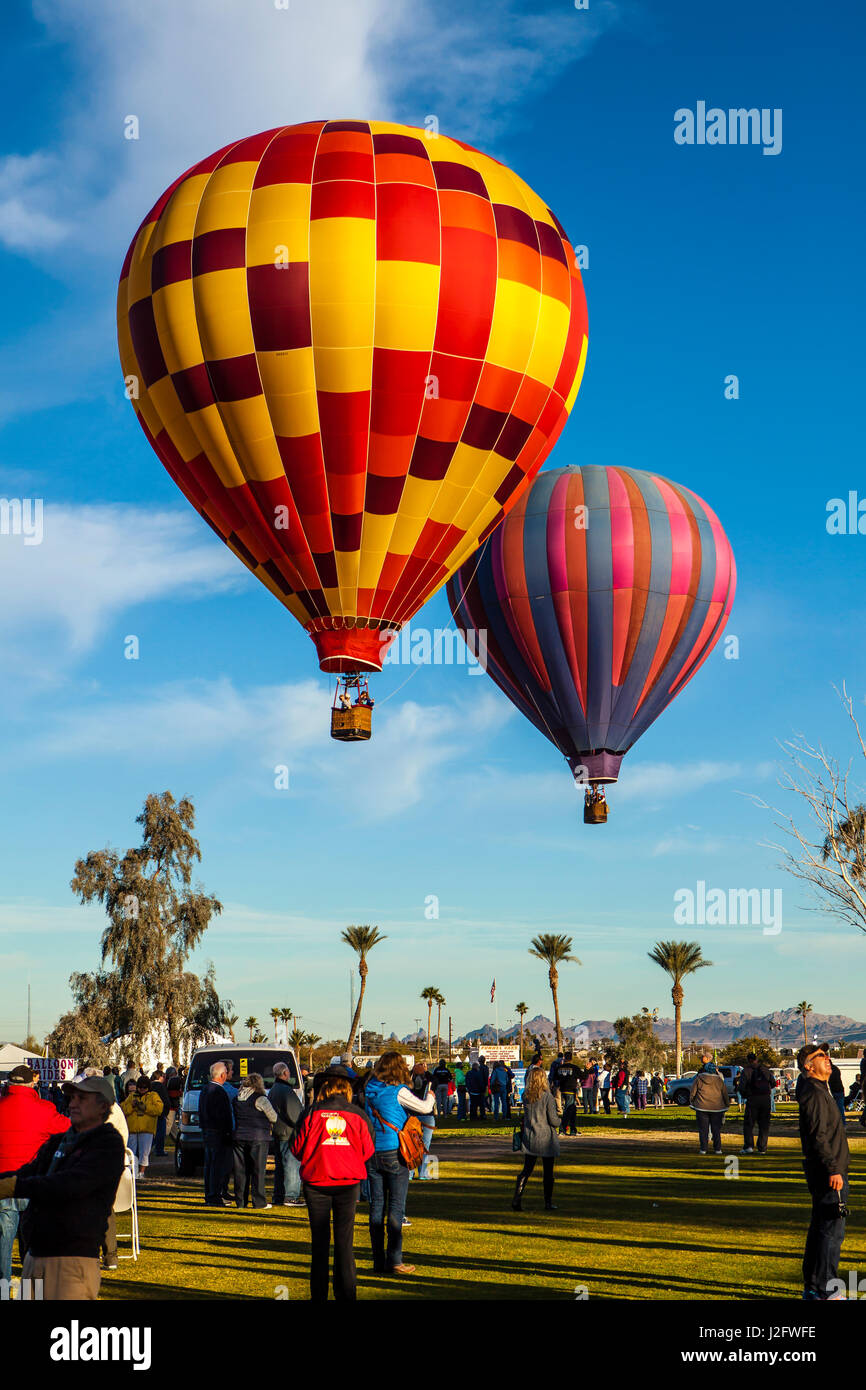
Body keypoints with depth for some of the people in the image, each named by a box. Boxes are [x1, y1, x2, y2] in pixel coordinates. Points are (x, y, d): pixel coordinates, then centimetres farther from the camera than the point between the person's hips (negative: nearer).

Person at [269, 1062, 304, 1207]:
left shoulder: (272, 1090, 16)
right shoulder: (286, 1090, -16)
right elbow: (293, 1113, -20)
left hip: (277, 1134, 10)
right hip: (289, 1134, -10)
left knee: (279, 1166, 14)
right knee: (292, 1165, -5)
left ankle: (278, 1197, 17)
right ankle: (290, 1197, -6)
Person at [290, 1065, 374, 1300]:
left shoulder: (312, 1113, -8)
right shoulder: (358, 1115, -4)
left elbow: (299, 1150, -4)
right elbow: (368, 1152, 3)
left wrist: (292, 1138, 17)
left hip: (317, 1182, -1)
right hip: (349, 1183, 1)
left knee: (320, 1241, 8)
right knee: (345, 1241, 8)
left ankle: (318, 1295, 10)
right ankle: (346, 1294, 9)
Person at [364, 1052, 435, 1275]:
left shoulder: (370, 1091, 5)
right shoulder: (398, 1092, -11)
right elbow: (425, 1108, -6)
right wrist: (430, 1096, 15)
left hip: (372, 1154, 5)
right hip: (394, 1154, -5)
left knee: (376, 1206, 8)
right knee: (396, 1207, 1)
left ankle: (379, 1260, 11)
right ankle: (394, 1260, 0)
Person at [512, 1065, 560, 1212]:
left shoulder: (525, 1096, -2)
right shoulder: (547, 1097, -16)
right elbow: (553, 1120, -13)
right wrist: (558, 1122, 9)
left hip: (529, 1137, 4)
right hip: (546, 1139, -4)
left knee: (526, 1170, 10)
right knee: (548, 1172, 9)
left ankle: (517, 1198, -3)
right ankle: (548, 1203, 15)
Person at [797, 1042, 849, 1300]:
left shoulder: (820, 1091, 18)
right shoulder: (814, 1093, -15)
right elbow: (818, 1136, -22)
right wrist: (833, 1169, -24)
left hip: (824, 1171, 11)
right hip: (828, 1172, -11)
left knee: (820, 1228, 15)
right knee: (832, 1230, -7)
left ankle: (812, 1286, 21)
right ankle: (827, 1291, -4)